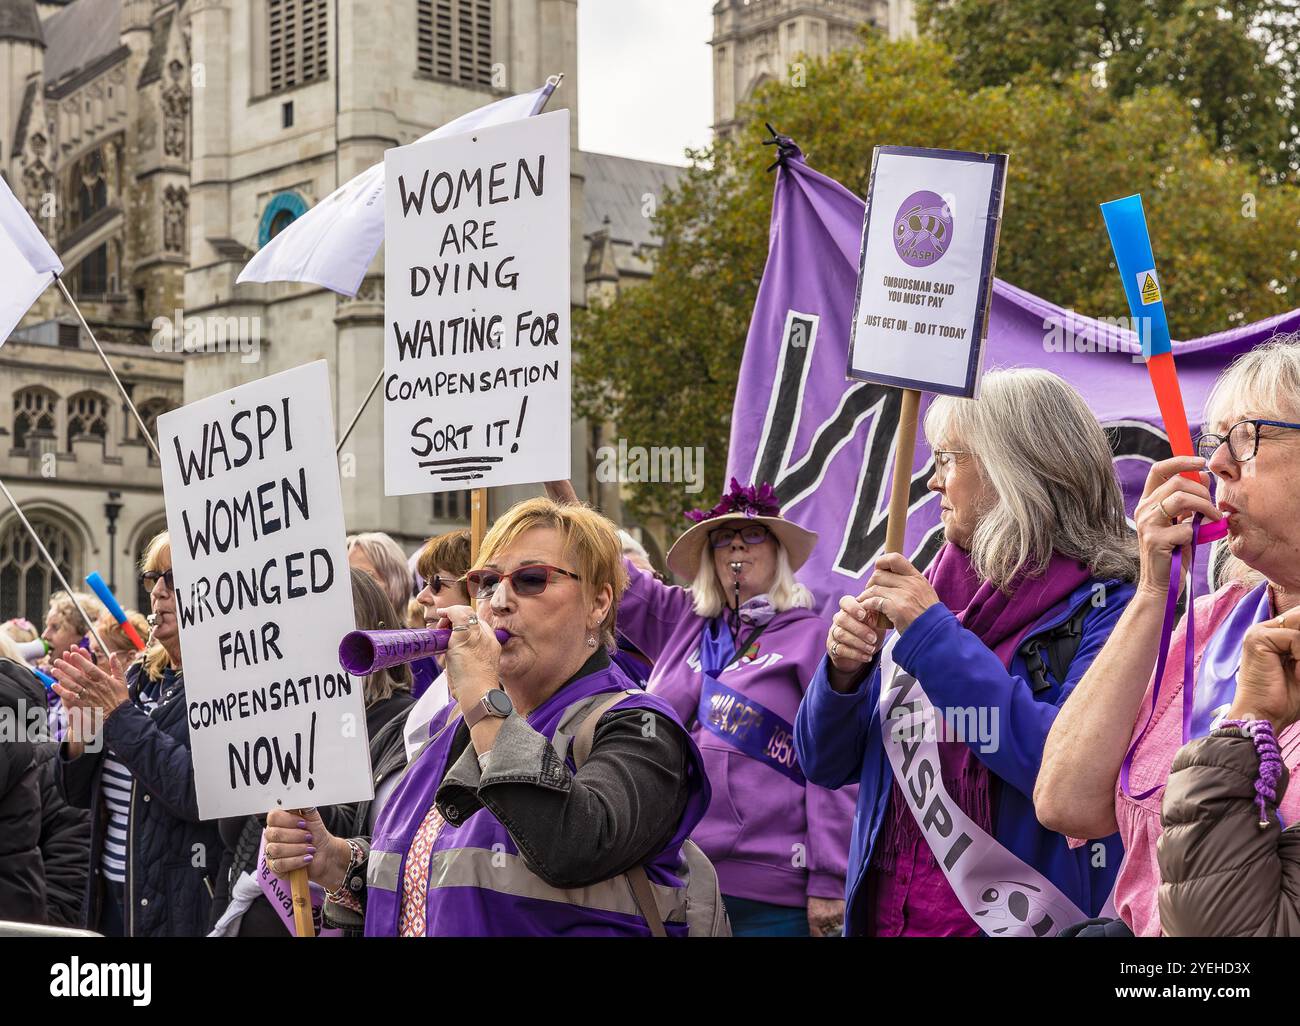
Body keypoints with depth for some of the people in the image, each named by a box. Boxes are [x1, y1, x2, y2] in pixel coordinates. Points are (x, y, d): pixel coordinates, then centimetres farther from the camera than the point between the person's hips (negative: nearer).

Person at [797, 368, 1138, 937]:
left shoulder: (1105, 608, -11)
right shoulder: (927, 595, 5)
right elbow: (826, 763, 9)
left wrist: (935, 636, -22)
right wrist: (843, 674, -11)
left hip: (1027, 920, -6)